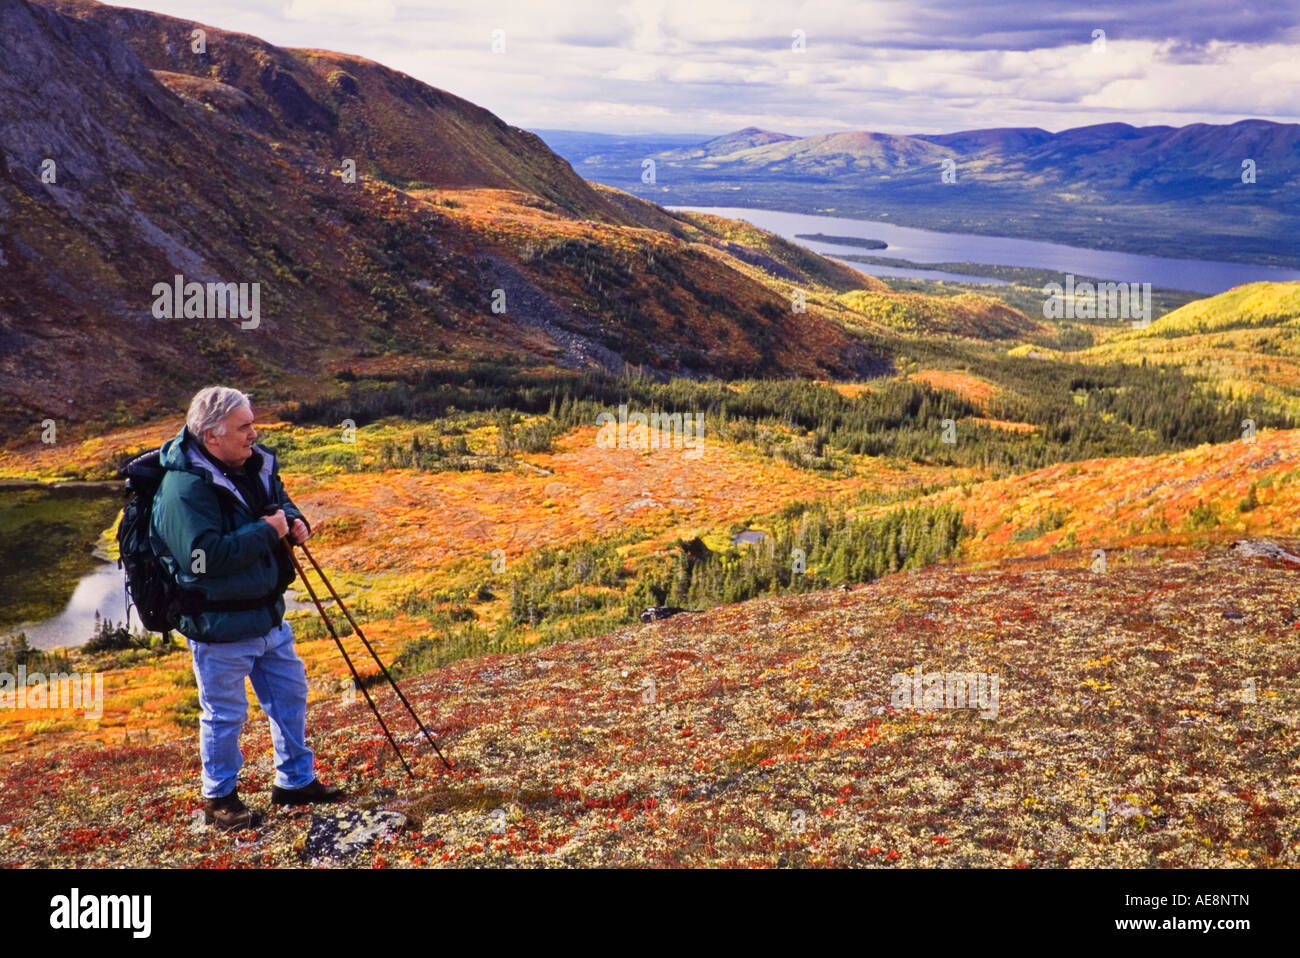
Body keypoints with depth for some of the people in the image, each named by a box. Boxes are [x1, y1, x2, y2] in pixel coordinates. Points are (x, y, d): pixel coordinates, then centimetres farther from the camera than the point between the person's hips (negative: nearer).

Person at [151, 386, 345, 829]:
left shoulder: (254, 464, 2)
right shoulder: (185, 488, -24)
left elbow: (279, 498, 22)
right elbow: (204, 557, -33)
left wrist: (292, 518, -1)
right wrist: (267, 530, -26)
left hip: (268, 614, 8)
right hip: (220, 625, -8)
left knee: (290, 694, 18)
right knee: (224, 713, 6)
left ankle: (295, 780, 35)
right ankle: (218, 798, 27)